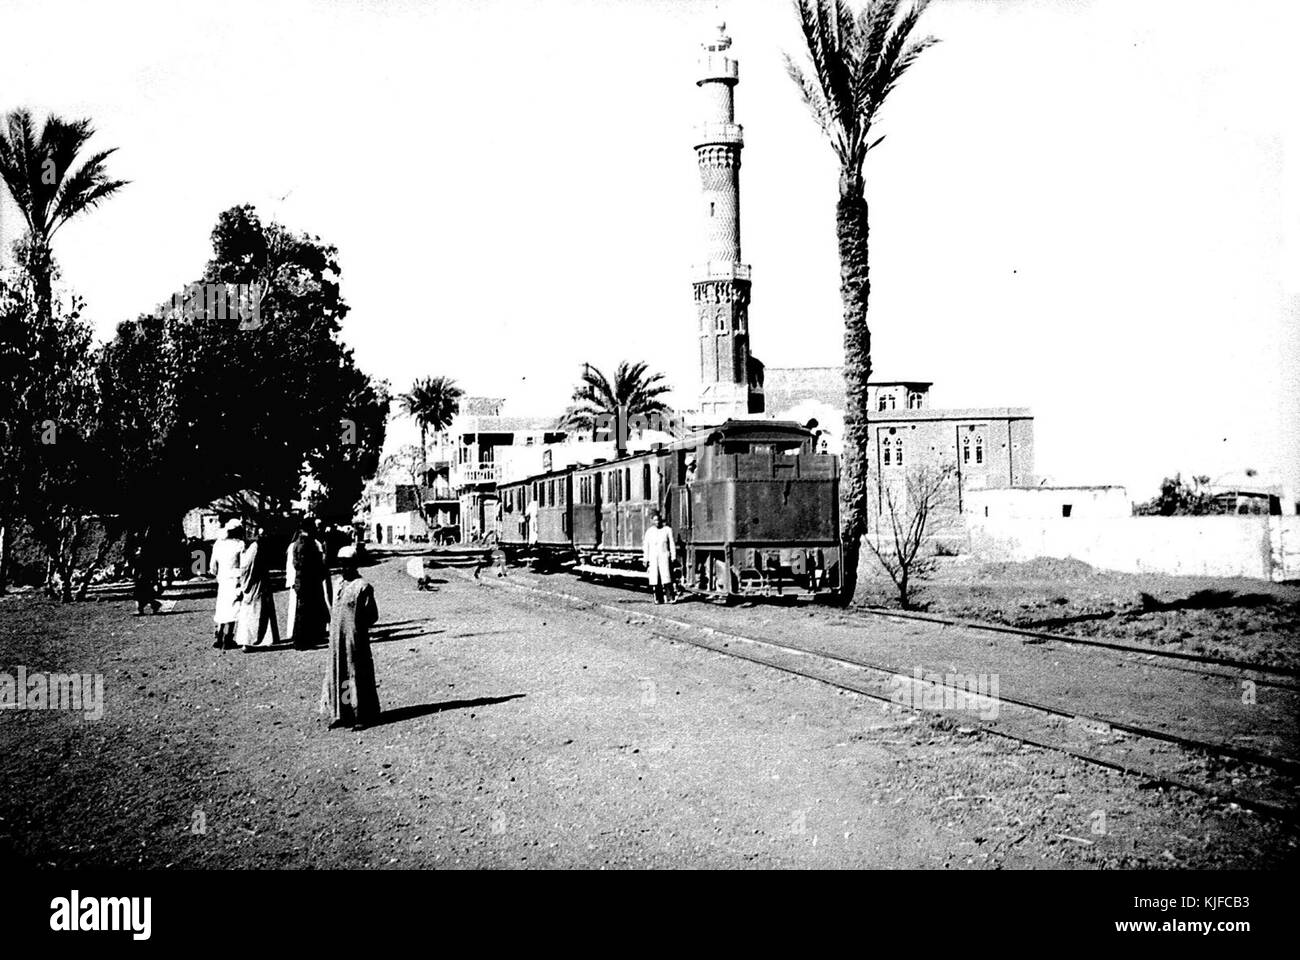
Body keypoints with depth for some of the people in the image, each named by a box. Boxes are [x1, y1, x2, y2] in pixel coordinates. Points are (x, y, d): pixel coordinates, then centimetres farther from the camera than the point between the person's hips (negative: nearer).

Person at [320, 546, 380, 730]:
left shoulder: (363, 587, -10)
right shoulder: (339, 585, 12)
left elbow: (372, 615, -9)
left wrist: (357, 626, -13)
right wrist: (333, 627, 9)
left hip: (355, 639, -7)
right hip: (337, 639, 7)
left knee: (356, 674, -1)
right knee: (337, 674, 10)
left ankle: (361, 716, 6)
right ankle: (340, 714, 19)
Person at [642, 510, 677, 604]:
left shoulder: (667, 530, 6)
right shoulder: (649, 532, 12)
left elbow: (672, 544, 4)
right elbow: (645, 546, 13)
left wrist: (673, 557, -2)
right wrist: (646, 559, 7)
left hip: (664, 557, -3)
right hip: (653, 558, 3)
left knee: (667, 578, -12)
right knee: (655, 578, 0)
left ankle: (671, 597, -10)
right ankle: (658, 599, 5)